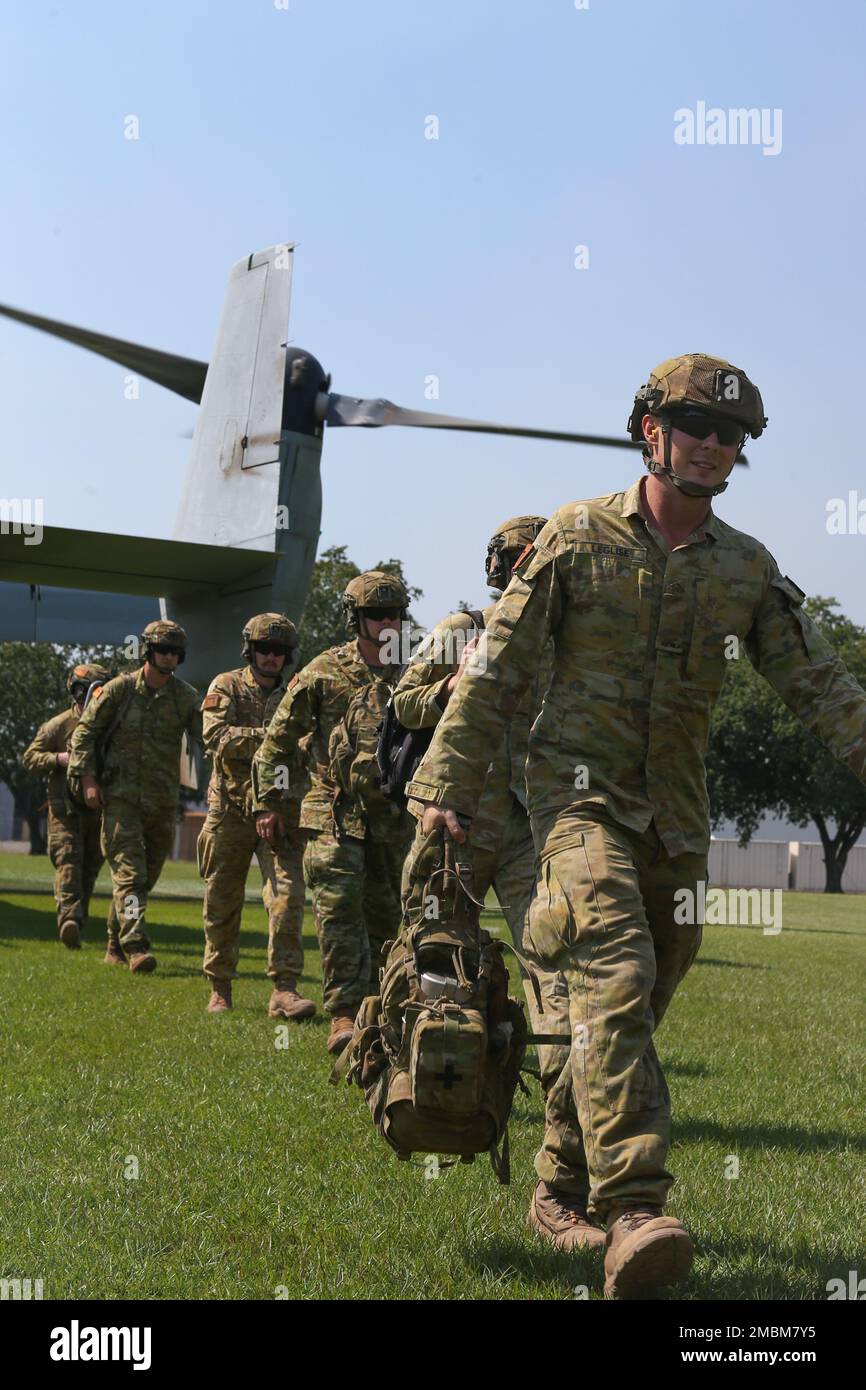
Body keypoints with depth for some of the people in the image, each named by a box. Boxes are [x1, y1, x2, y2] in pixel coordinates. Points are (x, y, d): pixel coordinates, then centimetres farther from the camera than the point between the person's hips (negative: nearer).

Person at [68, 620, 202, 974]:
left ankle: (117, 943, 31)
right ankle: (136, 947, -19)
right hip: (121, 795, -4)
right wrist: (88, 778, -6)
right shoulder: (120, 689, -4)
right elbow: (85, 730, 1)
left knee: (148, 873, 11)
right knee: (129, 870, -13)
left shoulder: (186, 696, 3)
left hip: (163, 799, 4)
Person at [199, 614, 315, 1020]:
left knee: (288, 896, -13)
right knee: (221, 905, 7)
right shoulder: (226, 686, 3)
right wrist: (269, 736, -21)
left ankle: (284, 989, -12)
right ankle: (219, 987, 20)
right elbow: (217, 737, -12)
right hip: (231, 810, -1)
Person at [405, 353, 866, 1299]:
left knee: (637, 1000, 10)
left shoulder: (748, 569, 8)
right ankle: (631, 1209, -33)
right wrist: (451, 781, -6)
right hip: (580, 792, -5)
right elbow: (497, 666, -1)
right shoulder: (578, 536, -2)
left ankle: (566, 1183, 26)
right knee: (614, 974, -23)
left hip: (677, 816, 5)